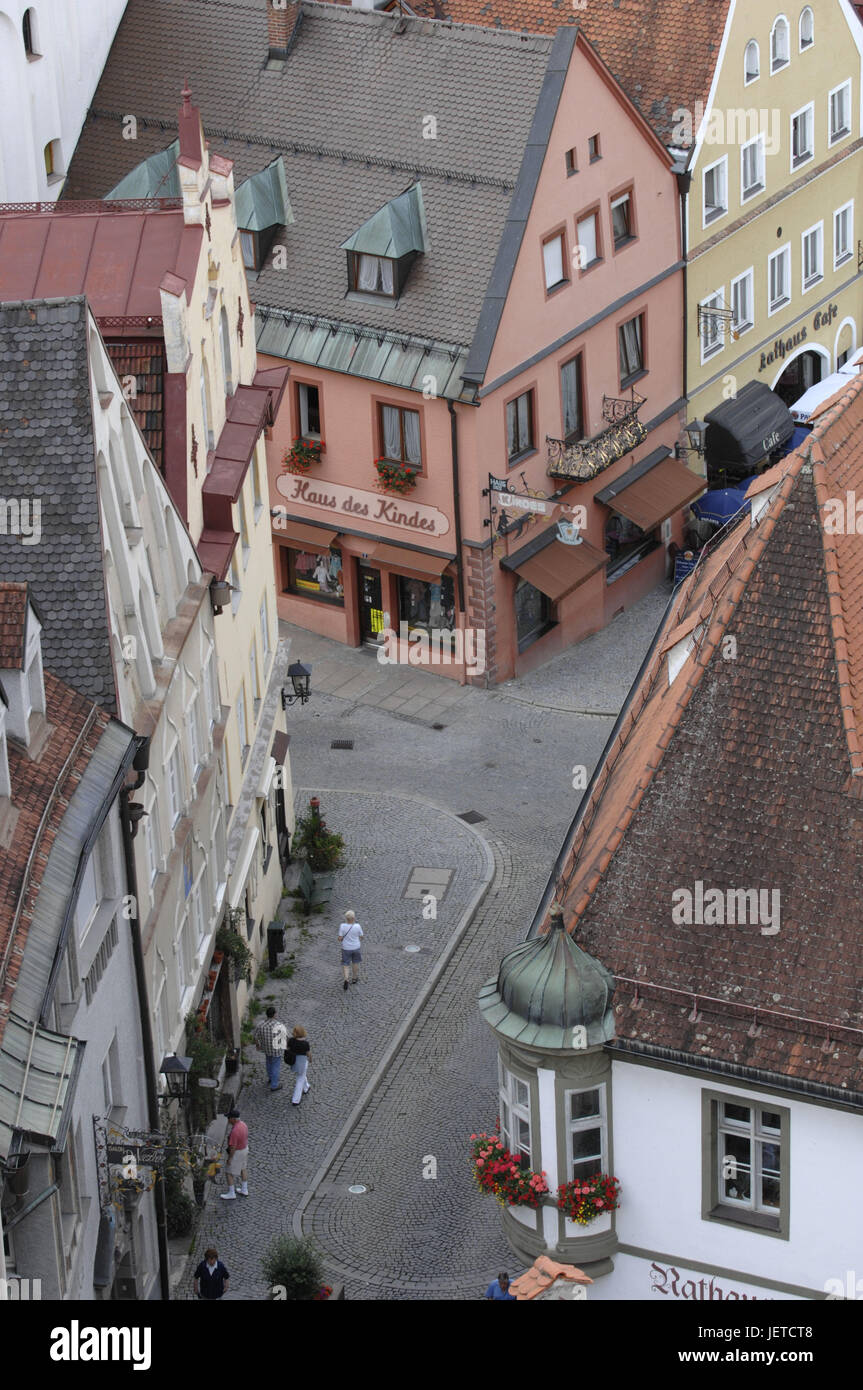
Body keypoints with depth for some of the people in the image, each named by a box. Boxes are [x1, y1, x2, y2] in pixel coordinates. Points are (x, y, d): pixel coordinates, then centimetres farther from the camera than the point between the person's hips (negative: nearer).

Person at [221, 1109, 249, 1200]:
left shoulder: (234, 1131, -37)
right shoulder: (243, 1124, -8)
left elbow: (233, 1146, -28)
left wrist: (230, 1158, -16)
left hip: (236, 1152, -9)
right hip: (244, 1148, 9)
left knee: (229, 1173, 9)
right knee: (243, 1169, 24)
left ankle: (231, 1194, 21)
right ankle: (244, 1190, 37)